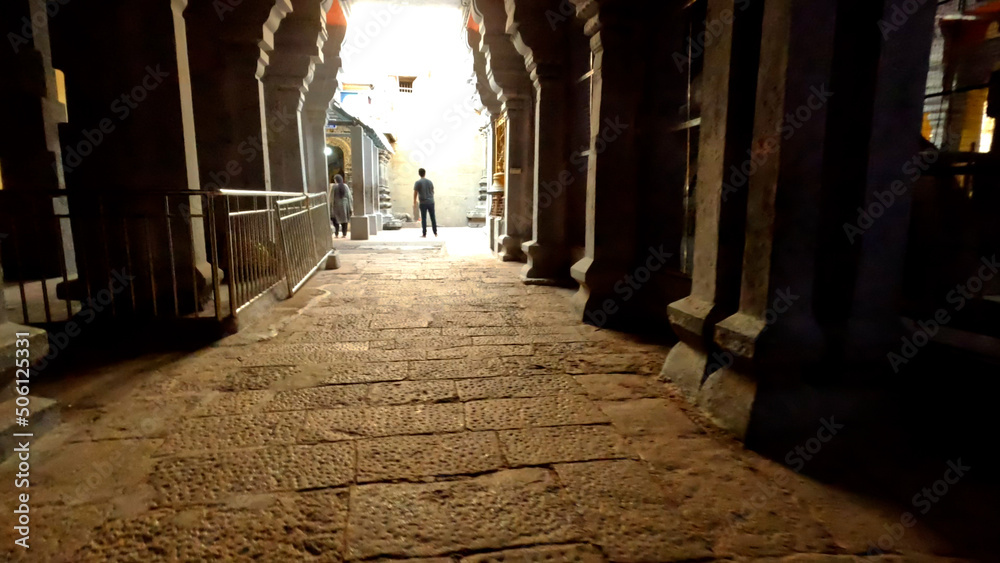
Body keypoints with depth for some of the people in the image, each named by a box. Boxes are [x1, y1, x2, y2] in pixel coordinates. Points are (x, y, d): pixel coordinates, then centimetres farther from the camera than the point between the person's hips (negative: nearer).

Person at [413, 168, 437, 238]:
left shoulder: (418, 182, -4)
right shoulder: (430, 182, 7)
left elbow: (415, 193, -5)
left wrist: (414, 202, 1)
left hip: (423, 203, -3)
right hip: (431, 202, 3)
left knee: (423, 218, 1)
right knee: (433, 218, 8)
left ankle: (424, 234, 0)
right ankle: (435, 233, 12)